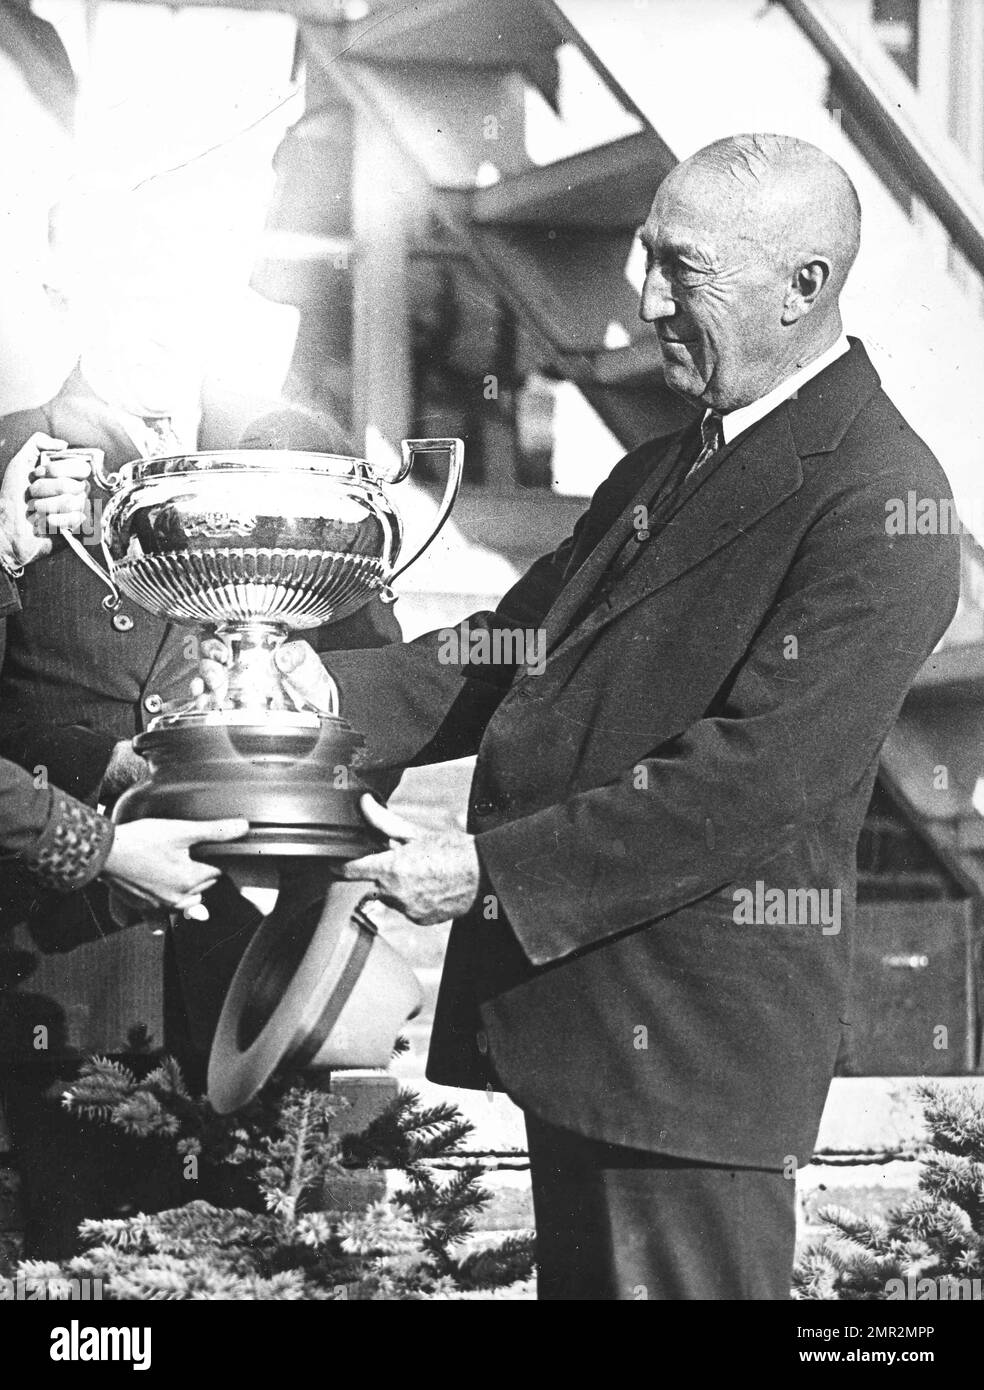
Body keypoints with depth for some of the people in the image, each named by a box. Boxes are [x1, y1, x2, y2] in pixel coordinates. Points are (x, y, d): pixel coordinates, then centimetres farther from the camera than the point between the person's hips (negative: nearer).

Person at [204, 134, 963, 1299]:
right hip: (566, 995, 9)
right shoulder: (665, 470, 16)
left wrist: (489, 871, -22)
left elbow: (750, 779, -22)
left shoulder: (875, 505, -16)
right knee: (579, 1278, 18)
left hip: (696, 1037, -9)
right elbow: (519, 653, 16)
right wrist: (336, 689, -1)